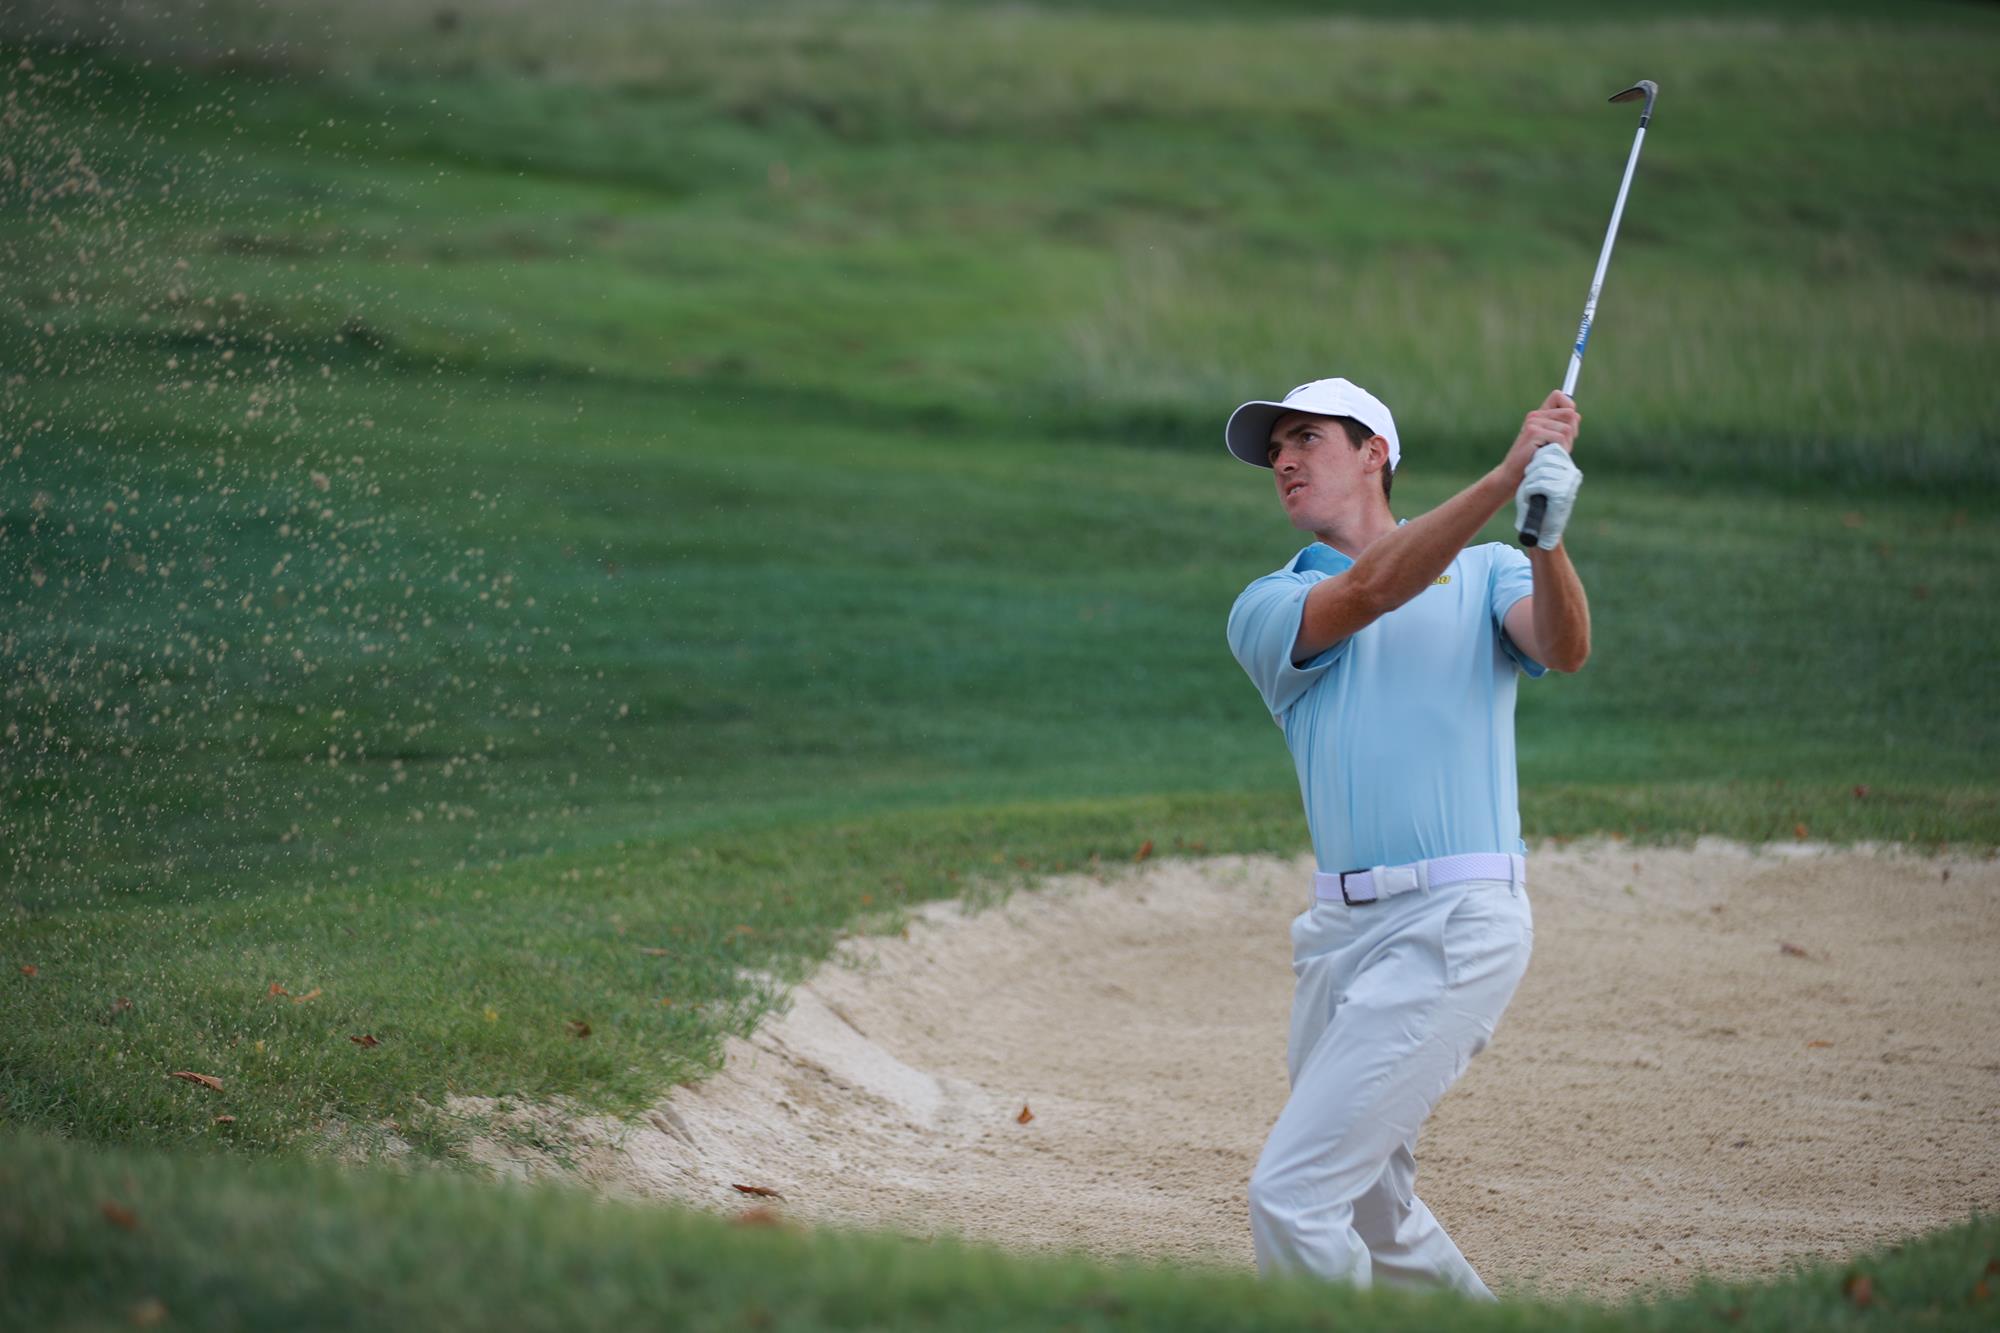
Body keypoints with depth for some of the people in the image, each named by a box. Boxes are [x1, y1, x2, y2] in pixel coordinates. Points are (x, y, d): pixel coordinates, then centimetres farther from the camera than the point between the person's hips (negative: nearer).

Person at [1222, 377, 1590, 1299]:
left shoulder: (1486, 573, 9)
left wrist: (1547, 537, -32)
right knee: (1368, 1212, 15)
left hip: (1455, 924, -5)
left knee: (1292, 1195, -14)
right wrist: (1507, 477, -21)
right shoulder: (1266, 610, 11)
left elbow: (1564, 648, -12)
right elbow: (1368, 591, -9)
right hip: (1342, 929, 5)